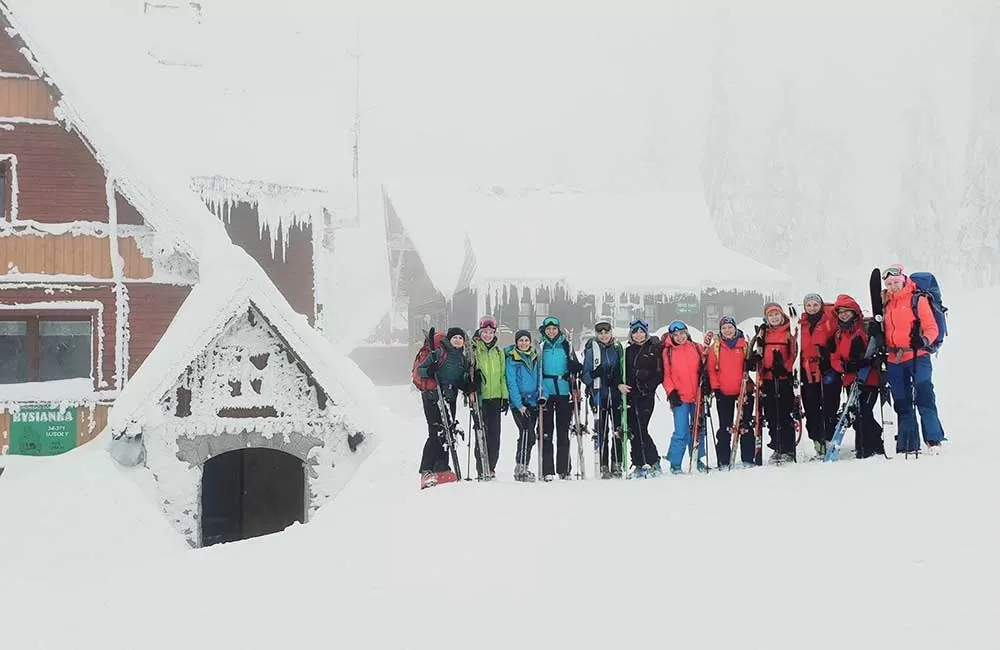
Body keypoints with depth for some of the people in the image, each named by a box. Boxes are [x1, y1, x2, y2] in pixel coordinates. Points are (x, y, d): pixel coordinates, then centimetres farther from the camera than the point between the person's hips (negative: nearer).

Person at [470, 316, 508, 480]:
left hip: (495, 396, 4)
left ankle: (491, 467, 11)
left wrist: (505, 396, 11)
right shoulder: (473, 349, 2)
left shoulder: (499, 351, 13)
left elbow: (502, 375, 16)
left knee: (495, 432, 3)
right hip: (480, 396, -4)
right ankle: (482, 469, -3)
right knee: (482, 431, -7)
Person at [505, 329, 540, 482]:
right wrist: (519, 405, -15)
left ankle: (522, 468, 16)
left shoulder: (534, 357, 12)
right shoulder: (512, 359, -5)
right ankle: (522, 468, -18)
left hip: (533, 401, 6)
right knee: (527, 433, -18)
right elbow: (511, 383, -9)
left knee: (527, 435, 7)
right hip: (518, 402, -6)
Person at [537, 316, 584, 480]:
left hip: (564, 392, 1)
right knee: (546, 431, -3)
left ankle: (564, 469, 9)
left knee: (563, 432, 4)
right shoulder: (540, 346, 7)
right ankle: (547, 470, -4)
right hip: (546, 392, -1)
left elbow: (575, 368, 12)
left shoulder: (566, 345, 8)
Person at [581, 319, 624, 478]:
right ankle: (604, 466, 0)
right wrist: (594, 374, -17)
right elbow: (585, 374, 2)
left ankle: (616, 465, 9)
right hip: (599, 394, -2)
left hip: (616, 394, 2)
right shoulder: (591, 350, 3)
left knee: (617, 431, 1)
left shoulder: (617, 348, 11)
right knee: (602, 432, -3)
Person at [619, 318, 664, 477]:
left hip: (646, 396, -5)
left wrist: (647, 386, -15)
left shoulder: (654, 349, 1)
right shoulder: (628, 351, 16)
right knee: (632, 430, 2)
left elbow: (660, 373, -4)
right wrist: (620, 384, -3)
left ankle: (653, 463, -7)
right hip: (630, 395, 5)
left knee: (640, 429, -14)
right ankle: (639, 465, 8)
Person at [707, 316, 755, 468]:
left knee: (745, 427, 3)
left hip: (743, 392, 0)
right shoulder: (716, 347, 5)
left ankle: (748, 460, 8)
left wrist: (748, 382, -5)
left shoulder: (744, 345, 4)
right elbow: (711, 370, 4)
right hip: (723, 394, 0)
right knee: (725, 428, 3)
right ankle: (723, 462, 6)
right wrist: (715, 388, -3)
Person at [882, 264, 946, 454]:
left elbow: (931, 327, -5)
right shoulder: (886, 304, 15)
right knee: (902, 404, 8)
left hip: (917, 356, -6)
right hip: (894, 360, 6)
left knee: (924, 398, -13)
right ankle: (907, 446, 12)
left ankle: (934, 440, -12)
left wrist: (924, 340, -23)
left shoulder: (918, 300, -1)